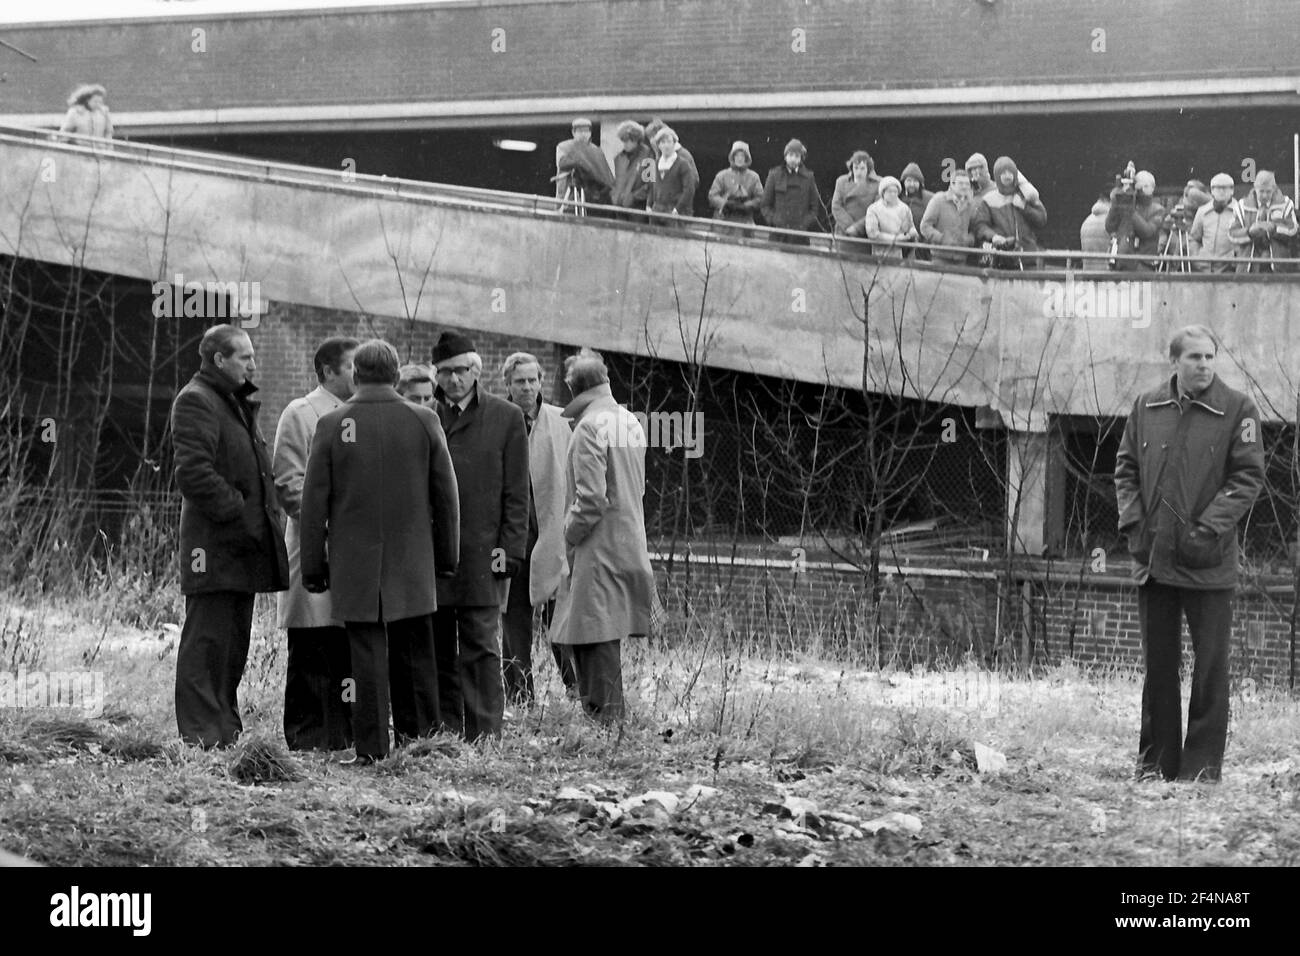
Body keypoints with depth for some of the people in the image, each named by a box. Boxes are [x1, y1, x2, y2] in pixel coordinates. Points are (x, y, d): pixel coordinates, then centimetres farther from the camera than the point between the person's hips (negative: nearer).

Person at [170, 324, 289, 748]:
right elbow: (194, 472, -20)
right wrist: (237, 511, -19)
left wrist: (266, 514, 15)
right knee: (207, 640, -9)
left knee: (235, 640, 12)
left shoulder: (239, 403, 22)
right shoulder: (195, 402, -9)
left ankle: (226, 726, 19)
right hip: (214, 543, -10)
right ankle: (202, 735, -8)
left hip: (245, 542, 10)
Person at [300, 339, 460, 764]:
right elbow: (446, 495, 4)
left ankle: (371, 749, 1)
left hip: (354, 565, -1)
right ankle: (420, 741, 14)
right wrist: (446, 556, 14)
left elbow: (314, 502, -2)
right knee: (415, 657, 11)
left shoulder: (332, 424, -5)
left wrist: (313, 566, 5)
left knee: (367, 657, 2)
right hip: (412, 565, 1)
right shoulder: (424, 421, -1)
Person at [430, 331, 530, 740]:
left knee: (480, 646, -5)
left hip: (482, 553, -2)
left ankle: (484, 734, -4)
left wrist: (510, 548, -4)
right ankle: (445, 733, 11)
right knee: (438, 652, 5)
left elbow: (516, 493, 4)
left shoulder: (506, 417, 6)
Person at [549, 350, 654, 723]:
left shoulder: (590, 426, -14)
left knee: (597, 640, -6)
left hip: (599, 549, -9)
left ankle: (605, 717, -6)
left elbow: (591, 496, -20)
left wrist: (571, 535, -7)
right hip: (631, 545, 9)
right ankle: (609, 717, 16)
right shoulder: (630, 421, 13)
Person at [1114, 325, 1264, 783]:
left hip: (1208, 564, -3)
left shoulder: (1237, 410, -4)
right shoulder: (1148, 407, 7)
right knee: (1157, 663, 10)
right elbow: (1126, 467, 13)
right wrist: (1133, 522, 0)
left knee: (1211, 664, 0)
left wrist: (1209, 528, -15)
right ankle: (1155, 760, 19)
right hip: (1152, 558, 3)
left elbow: (1248, 476, -6)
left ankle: (1202, 763, 7)